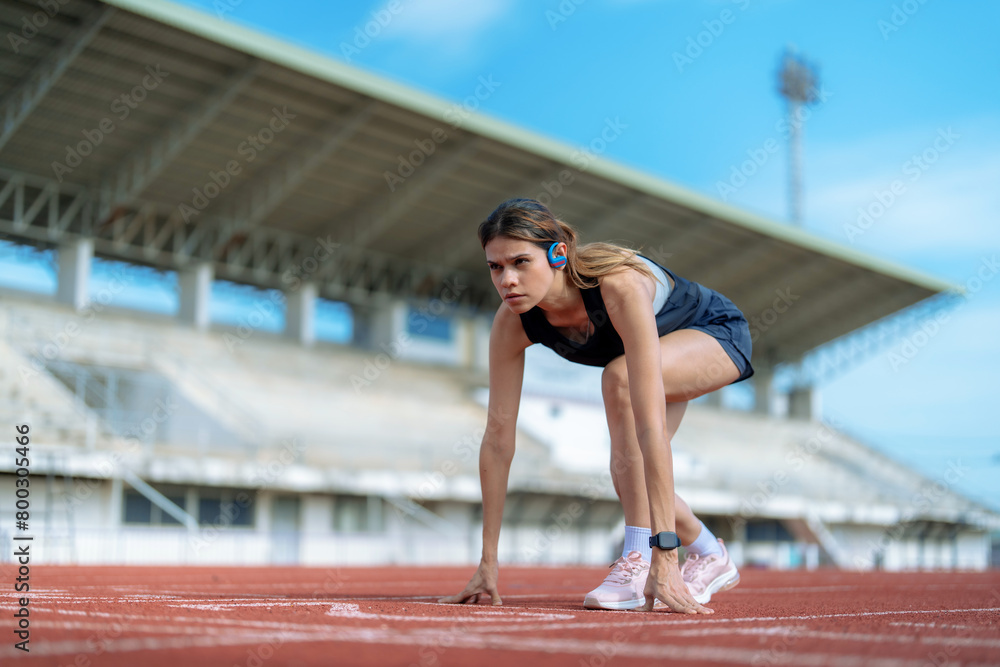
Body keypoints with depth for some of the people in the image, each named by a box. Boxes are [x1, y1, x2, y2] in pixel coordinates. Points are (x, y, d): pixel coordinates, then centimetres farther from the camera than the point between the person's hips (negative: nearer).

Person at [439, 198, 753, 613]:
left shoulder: (619, 287, -43)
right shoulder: (513, 322, -26)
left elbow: (652, 426, -48)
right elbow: (498, 435, -19)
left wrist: (664, 554, -50)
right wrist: (488, 561, -16)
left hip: (716, 332, -6)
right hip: (666, 357, 6)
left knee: (620, 376, -34)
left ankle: (640, 562, -26)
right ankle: (710, 556, 23)